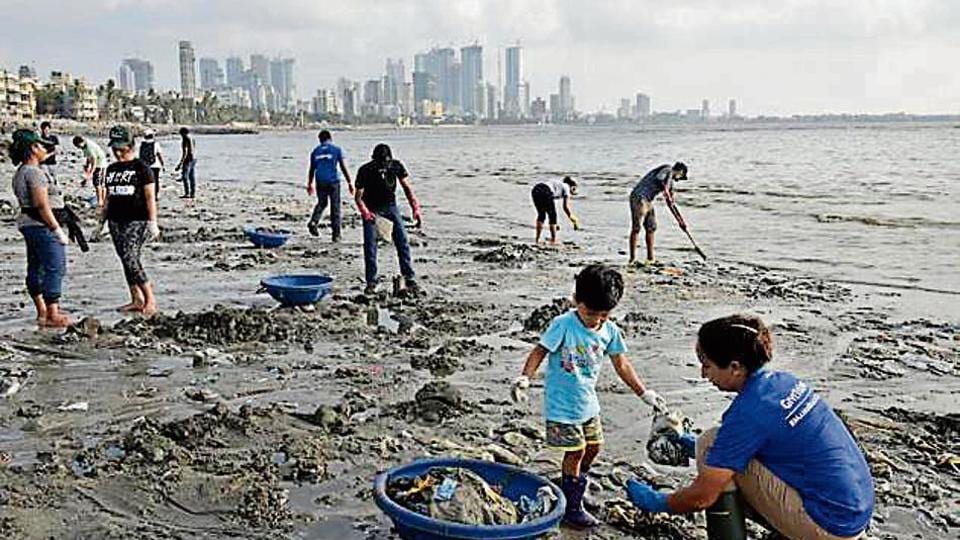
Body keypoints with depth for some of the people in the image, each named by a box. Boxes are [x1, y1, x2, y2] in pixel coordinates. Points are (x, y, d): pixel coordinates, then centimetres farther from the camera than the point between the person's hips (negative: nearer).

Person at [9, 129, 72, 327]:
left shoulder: (20, 173, 15)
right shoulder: (34, 173, -17)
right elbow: (42, 206, -22)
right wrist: (58, 230, -18)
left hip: (28, 225, 11)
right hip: (43, 226, -11)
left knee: (36, 268, 15)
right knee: (55, 269, -7)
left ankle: (42, 311, 25)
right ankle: (52, 316, -6)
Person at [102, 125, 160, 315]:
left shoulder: (141, 168, -3)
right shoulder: (111, 169, 14)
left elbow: (150, 197, -6)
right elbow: (108, 196, 20)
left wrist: (153, 223, -12)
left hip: (137, 221, -7)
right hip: (116, 221, 7)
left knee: (130, 258, -15)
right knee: (126, 261, 7)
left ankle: (150, 299, -8)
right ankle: (136, 300, 13)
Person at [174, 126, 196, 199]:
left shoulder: (184, 140, -12)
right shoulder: (192, 139, 14)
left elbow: (184, 152, -19)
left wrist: (181, 163, -18)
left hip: (187, 159, -9)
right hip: (194, 159, 9)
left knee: (185, 177, -5)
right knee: (192, 177, 8)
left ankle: (187, 193, -8)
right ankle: (193, 193, 7)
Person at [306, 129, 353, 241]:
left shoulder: (315, 151, 8)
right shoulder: (337, 149, 0)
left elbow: (312, 170, 13)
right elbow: (343, 167, -2)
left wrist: (309, 184, 23)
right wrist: (349, 183, 4)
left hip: (320, 182, 3)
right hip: (333, 181, -3)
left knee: (321, 203, 22)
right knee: (335, 207, 5)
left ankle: (313, 221, -3)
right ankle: (336, 234, 5)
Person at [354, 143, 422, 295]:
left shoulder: (396, 166, -15)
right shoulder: (365, 171, -21)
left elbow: (407, 187, -9)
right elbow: (358, 196, -17)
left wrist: (416, 209, -21)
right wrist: (366, 213, -36)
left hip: (390, 206, 2)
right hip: (371, 208, -2)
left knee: (402, 241, -8)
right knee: (370, 246, -10)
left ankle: (410, 279, -3)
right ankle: (371, 283, 0)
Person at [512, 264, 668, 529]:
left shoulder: (610, 331, -4)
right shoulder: (563, 325, -20)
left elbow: (622, 366, 6)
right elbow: (539, 352, -16)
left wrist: (645, 393, 6)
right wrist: (524, 379, -30)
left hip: (588, 403, 6)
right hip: (562, 404, -6)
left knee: (593, 447, 14)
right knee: (576, 450, -2)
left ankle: (572, 485, 36)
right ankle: (572, 507, 13)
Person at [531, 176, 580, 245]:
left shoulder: (558, 184, 36)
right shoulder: (566, 187, 16)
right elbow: (566, 207, 6)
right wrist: (573, 219, 18)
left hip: (535, 190, 7)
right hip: (545, 193, -7)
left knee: (541, 214, 24)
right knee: (552, 215, 11)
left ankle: (537, 239, 22)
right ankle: (553, 240, 11)